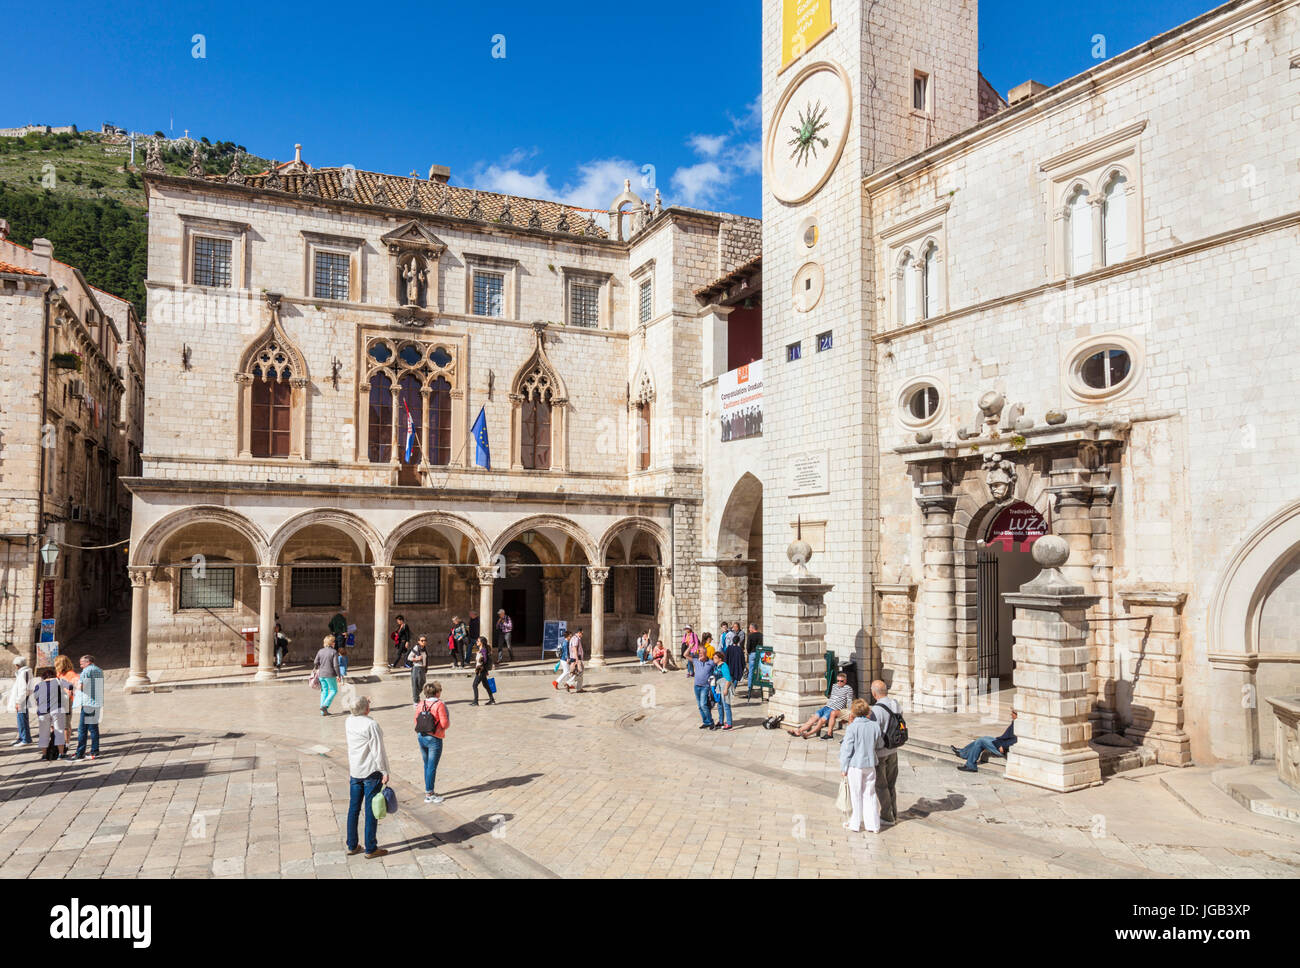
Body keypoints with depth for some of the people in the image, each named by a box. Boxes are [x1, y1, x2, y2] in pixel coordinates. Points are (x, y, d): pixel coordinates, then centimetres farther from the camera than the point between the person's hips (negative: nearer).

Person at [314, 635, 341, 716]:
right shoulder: (334, 652, -9)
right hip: (330, 674, -5)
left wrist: (316, 670, 24)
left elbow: (315, 663, 5)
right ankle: (325, 706, -10)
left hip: (321, 674, 5)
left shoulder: (320, 651, 5)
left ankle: (323, 711, 13)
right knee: (333, 690, 7)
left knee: (324, 691, 13)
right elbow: (336, 665, -13)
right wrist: (338, 675, -5)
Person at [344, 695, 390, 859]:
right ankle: (371, 849, 9)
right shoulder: (371, 725, -20)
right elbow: (378, 751, -18)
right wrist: (385, 772, -13)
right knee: (371, 809, 2)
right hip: (371, 772, -7)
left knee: (353, 808, 16)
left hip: (355, 771, 7)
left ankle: (352, 846, 26)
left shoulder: (349, 721, 0)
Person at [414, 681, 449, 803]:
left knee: (427, 765, 18)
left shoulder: (421, 704, 1)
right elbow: (445, 724, -16)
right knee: (432, 767, 1)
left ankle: (428, 791, 28)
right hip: (434, 739, -6)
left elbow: (416, 721, 8)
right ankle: (429, 795, 6)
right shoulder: (439, 704, -16)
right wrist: (449, 722, 5)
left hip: (421, 737, 6)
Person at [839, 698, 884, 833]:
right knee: (870, 794, 13)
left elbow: (847, 749, -12)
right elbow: (878, 745, 10)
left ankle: (855, 823, 18)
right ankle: (873, 825, 17)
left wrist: (843, 768, -4)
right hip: (870, 764, 4)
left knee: (856, 795, 8)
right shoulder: (875, 726, -2)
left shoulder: (852, 728, -16)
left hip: (855, 765, -4)